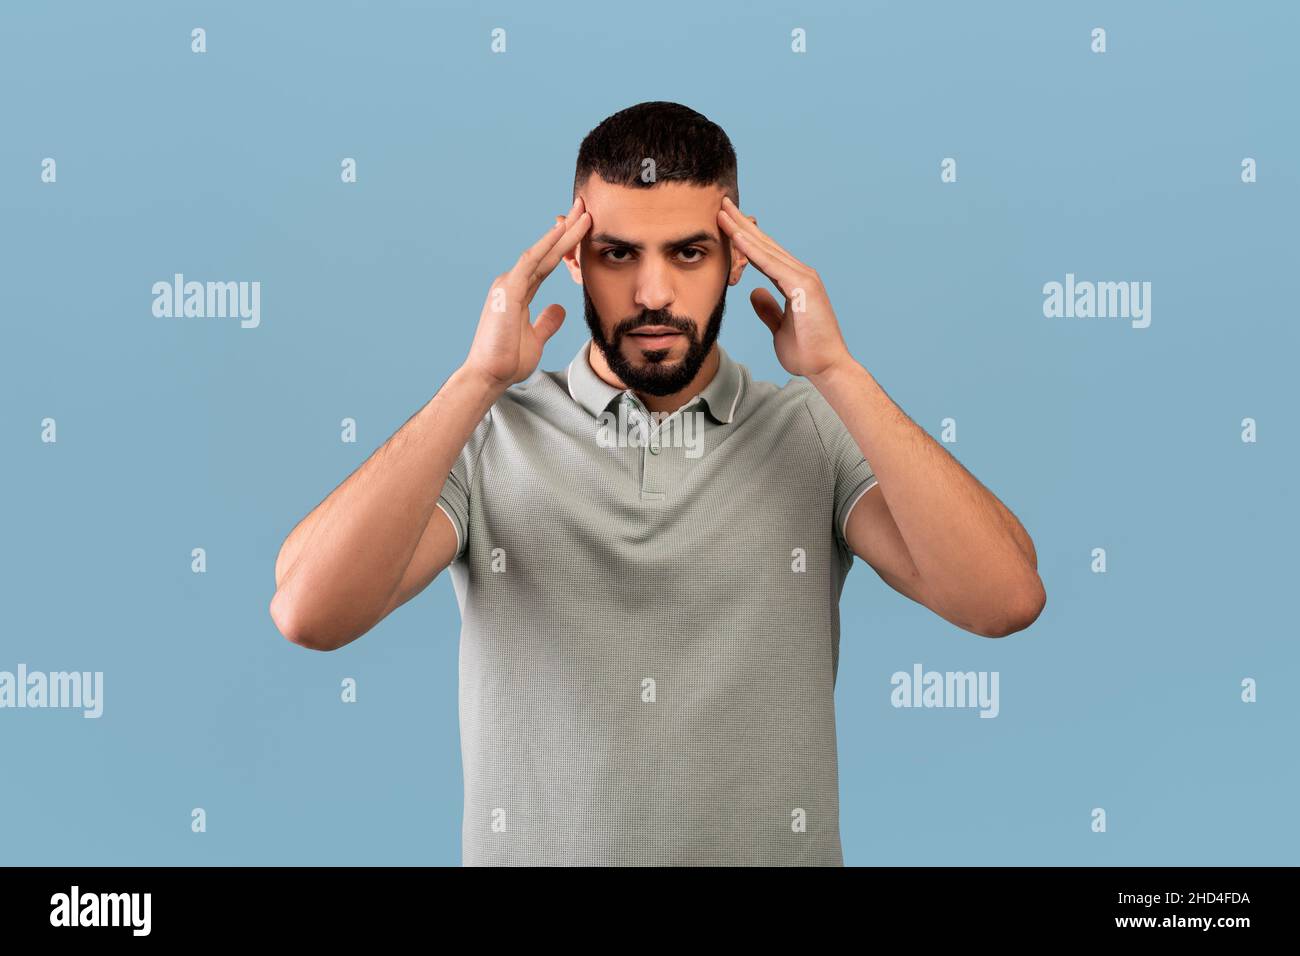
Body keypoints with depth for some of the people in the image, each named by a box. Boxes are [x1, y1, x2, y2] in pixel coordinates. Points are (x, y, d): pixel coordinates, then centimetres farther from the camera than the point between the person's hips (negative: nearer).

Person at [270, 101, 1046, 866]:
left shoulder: (820, 434, -3)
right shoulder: (483, 438, -3)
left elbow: (1005, 599, -15)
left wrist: (835, 370, -16)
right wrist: (478, 379, -18)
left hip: (772, 851, 0)